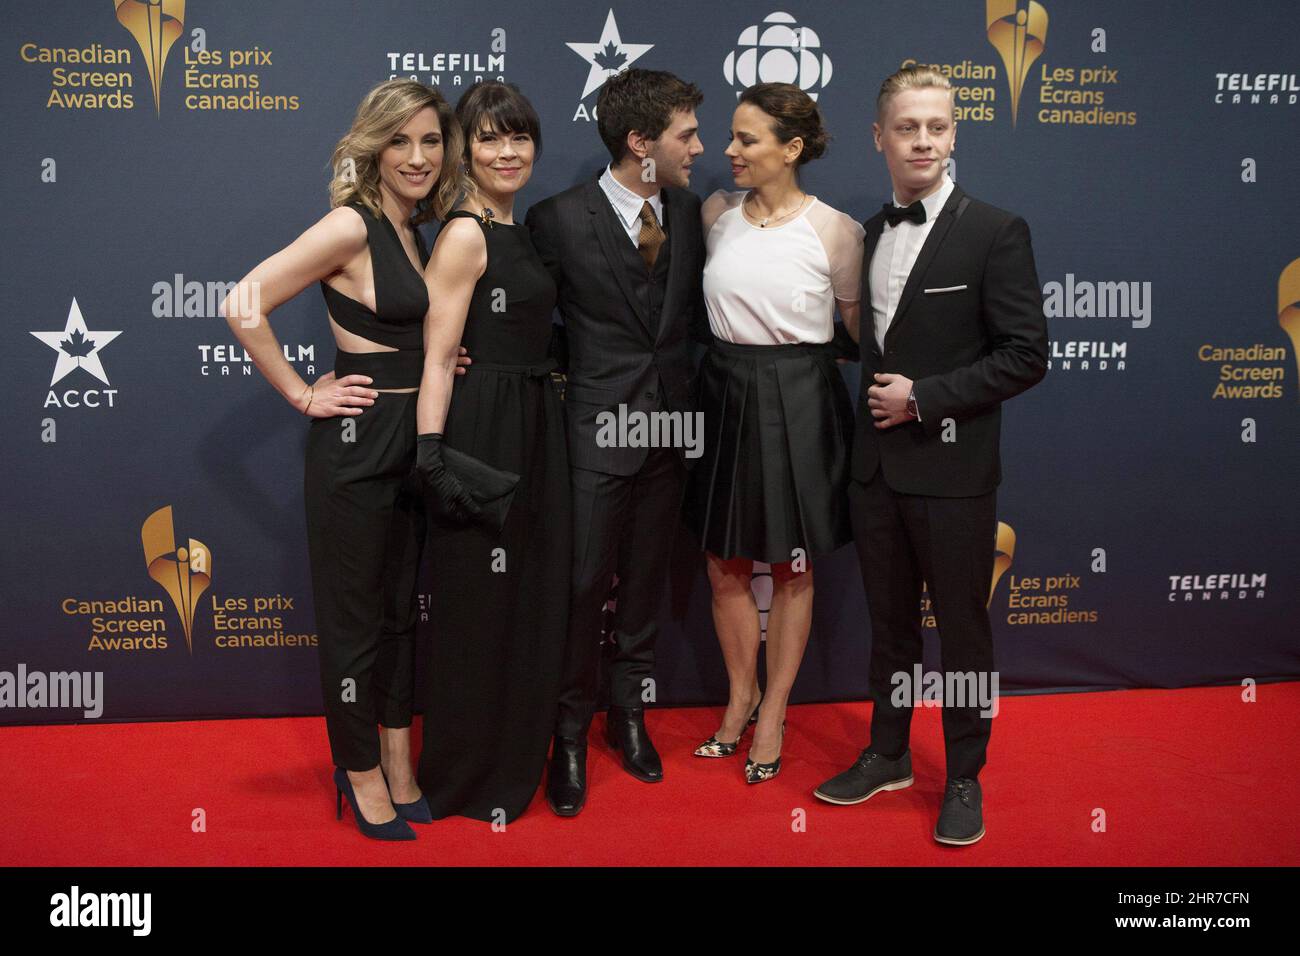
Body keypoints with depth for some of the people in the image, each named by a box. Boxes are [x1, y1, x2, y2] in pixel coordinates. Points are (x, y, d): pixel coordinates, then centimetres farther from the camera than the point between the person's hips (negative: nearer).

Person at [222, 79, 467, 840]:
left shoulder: (413, 230, 10)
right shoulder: (352, 225, -14)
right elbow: (246, 307, -20)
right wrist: (303, 396, -14)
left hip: (413, 442, 8)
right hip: (358, 444, -8)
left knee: (405, 607, 16)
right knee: (355, 617, 6)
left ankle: (398, 763, 31)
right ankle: (362, 772, 23)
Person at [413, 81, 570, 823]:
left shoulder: (523, 233, 15)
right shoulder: (465, 235, -10)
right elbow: (438, 356, -16)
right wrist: (434, 456, -23)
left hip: (536, 428, 8)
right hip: (484, 426, -8)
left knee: (530, 600, 14)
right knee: (479, 604, 1)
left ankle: (516, 759, 30)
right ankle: (467, 779, 17)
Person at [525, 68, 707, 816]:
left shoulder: (687, 210, 5)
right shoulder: (559, 219, -11)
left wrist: (692, 390, 7)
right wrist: (565, 371, -3)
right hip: (599, 430, -4)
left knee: (646, 583, 15)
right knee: (585, 586, 2)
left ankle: (629, 713, 32)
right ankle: (572, 733, 20)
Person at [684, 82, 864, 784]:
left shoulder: (834, 229, -9)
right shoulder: (716, 212, 2)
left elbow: (860, 326, 0)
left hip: (799, 403, -4)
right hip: (724, 393, 4)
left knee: (791, 567, 10)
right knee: (724, 562, 12)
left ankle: (773, 713, 27)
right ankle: (741, 696, 34)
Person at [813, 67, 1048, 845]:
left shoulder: (996, 232, -8)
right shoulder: (868, 233, 10)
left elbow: (1026, 355, -12)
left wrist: (924, 397, -16)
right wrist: (876, 394, 4)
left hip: (952, 467, -5)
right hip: (876, 465, 6)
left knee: (963, 628, 6)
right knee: (890, 621, 17)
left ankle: (964, 779, 23)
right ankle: (888, 755, 33)